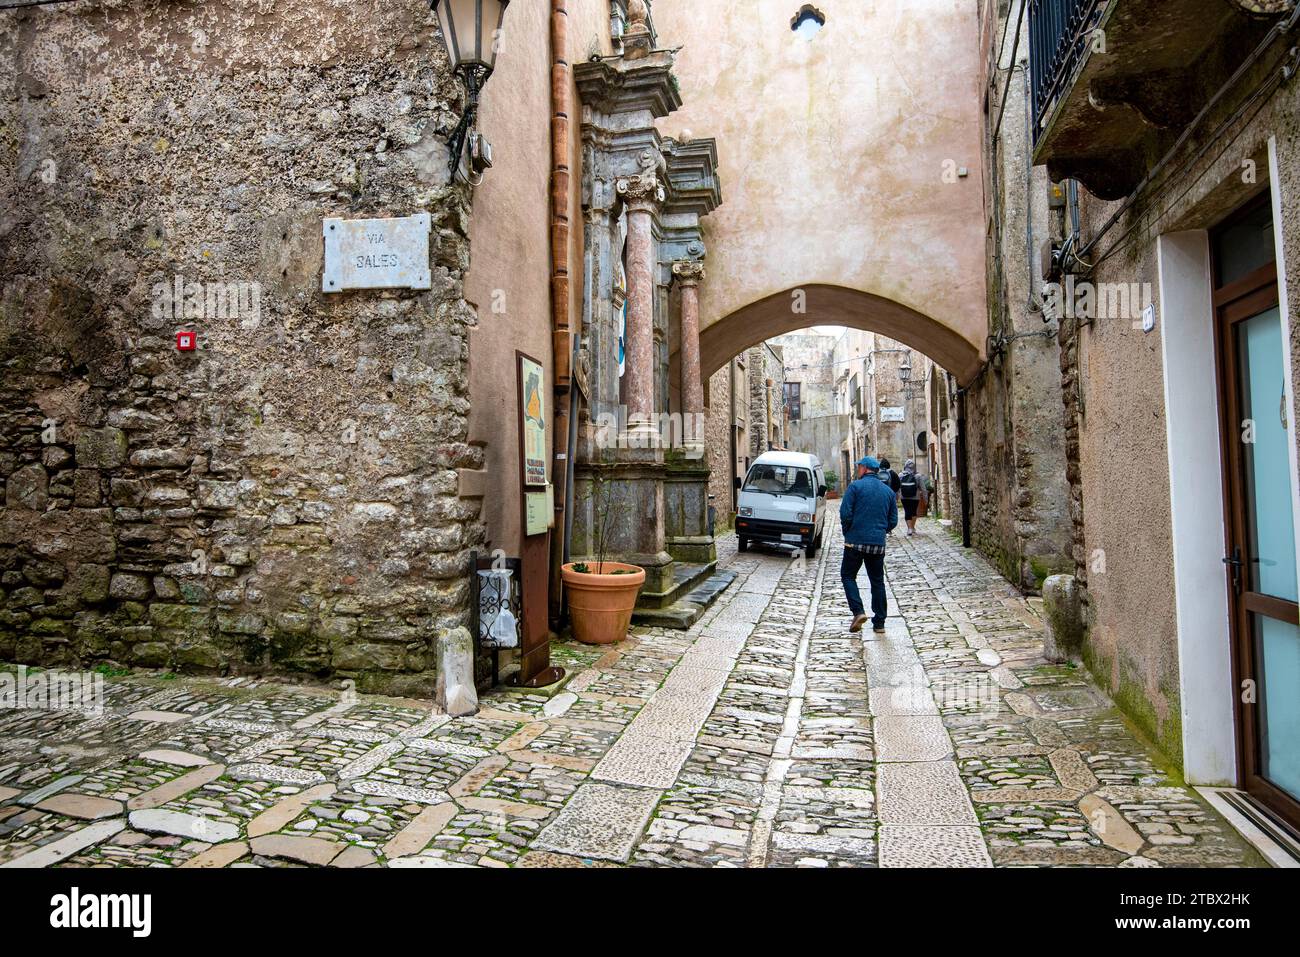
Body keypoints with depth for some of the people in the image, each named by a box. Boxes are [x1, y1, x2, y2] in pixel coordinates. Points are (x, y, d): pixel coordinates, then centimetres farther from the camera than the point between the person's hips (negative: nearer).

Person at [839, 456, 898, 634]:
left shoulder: (855, 486, -6)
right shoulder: (888, 491, 10)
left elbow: (845, 513, -11)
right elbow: (893, 520, 10)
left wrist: (847, 533, 4)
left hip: (856, 541, -4)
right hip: (878, 544, 4)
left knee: (848, 576, 9)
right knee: (877, 581, 11)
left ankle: (858, 611, -9)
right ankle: (879, 622, 12)